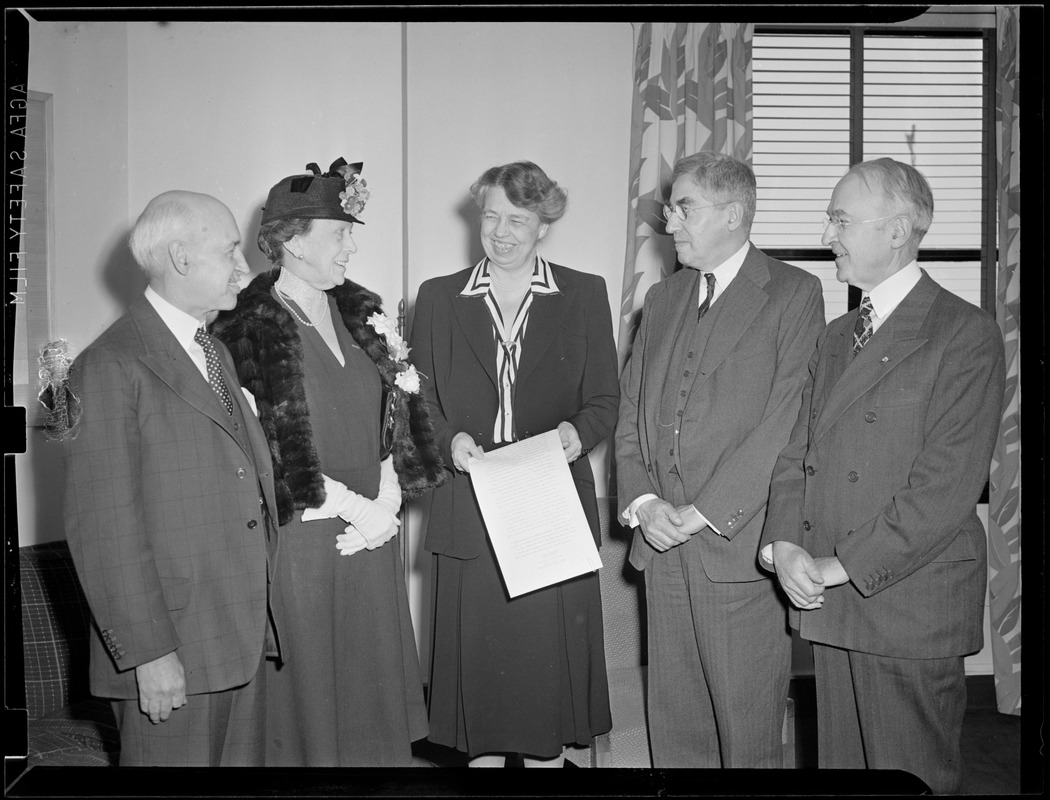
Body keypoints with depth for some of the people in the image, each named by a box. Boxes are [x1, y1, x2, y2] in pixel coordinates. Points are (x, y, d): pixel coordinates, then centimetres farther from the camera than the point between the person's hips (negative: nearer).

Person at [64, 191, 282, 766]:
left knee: (243, 758, 17)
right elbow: (104, 527, -16)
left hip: (245, 633, 8)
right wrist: (149, 651, -17)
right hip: (172, 651, -8)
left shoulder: (216, 353, 15)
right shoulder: (112, 366, -13)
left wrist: (262, 609, 11)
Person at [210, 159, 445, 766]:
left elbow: (399, 415, 12)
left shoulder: (364, 314, 10)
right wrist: (348, 505, -13)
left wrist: (386, 497, -1)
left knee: (376, 684, 14)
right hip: (301, 539, -5)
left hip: (372, 535, 6)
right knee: (311, 690, 6)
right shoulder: (247, 330, -10)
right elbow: (264, 449, -14)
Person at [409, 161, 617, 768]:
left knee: (551, 654, 4)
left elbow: (604, 401, 6)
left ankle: (549, 751, 23)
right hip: (469, 511, 1)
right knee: (477, 652, 6)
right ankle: (482, 752, 24)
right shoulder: (438, 297, 9)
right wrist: (449, 438, -11)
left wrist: (577, 432, -14)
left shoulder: (584, 295, 6)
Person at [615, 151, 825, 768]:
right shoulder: (662, 299, 16)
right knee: (674, 724, 14)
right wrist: (642, 501, -2)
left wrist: (704, 511, -15)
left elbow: (786, 418, -13)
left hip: (741, 546, -5)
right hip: (664, 548, 6)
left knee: (749, 732, 4)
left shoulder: (794, 294, -4)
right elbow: (631, 411, 14)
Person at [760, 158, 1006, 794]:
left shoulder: (968, 334, -9)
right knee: (841, 764, 17)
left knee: (915, 777, 6)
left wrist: (843, 565, -16)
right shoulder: (836, 337, 15)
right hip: (827, 600, 7)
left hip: (912, 606, -6)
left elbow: (948, 484, -16)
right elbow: (797, 451, 11)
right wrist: (784, 544, -6)